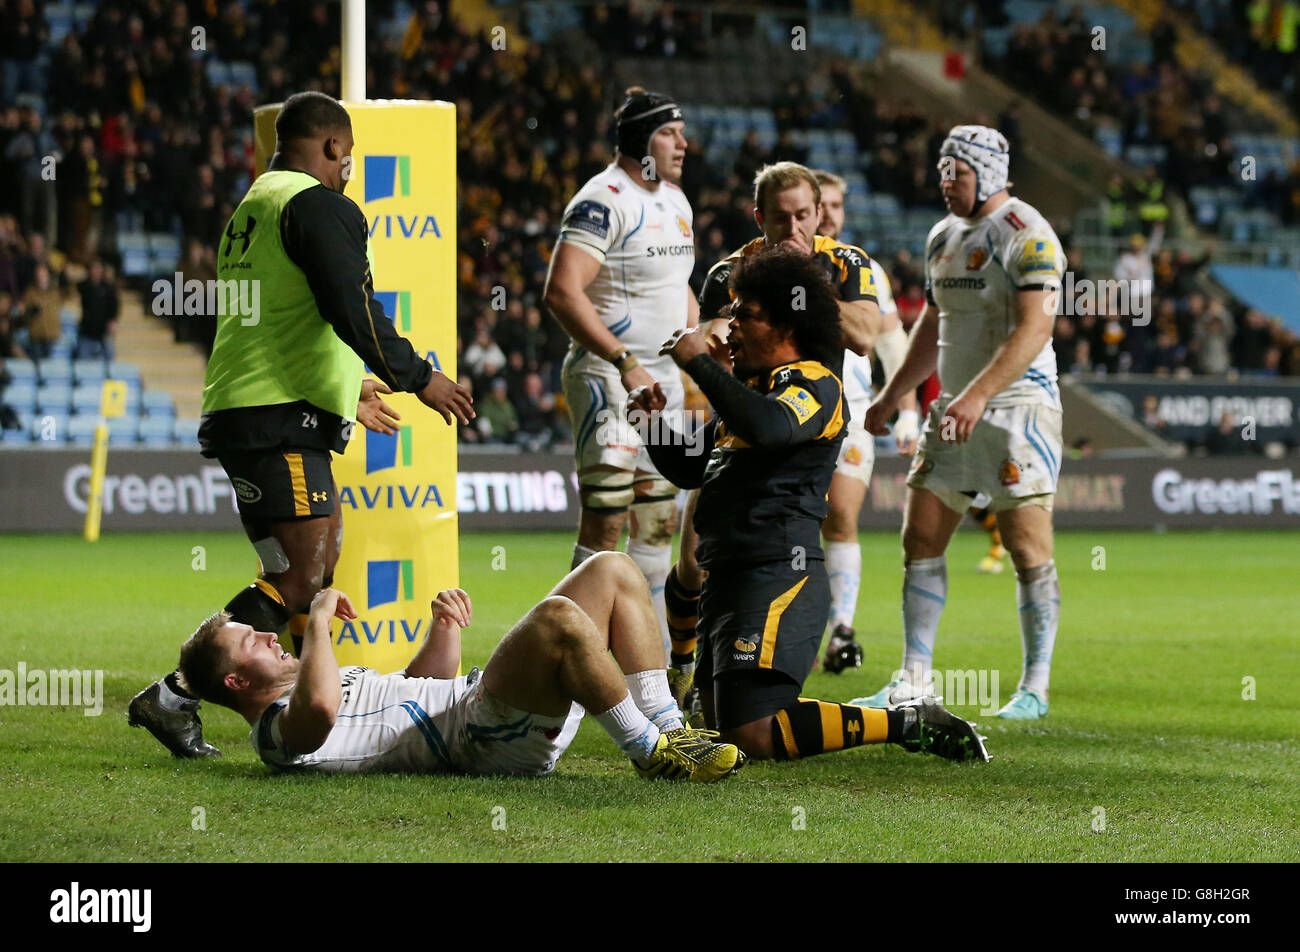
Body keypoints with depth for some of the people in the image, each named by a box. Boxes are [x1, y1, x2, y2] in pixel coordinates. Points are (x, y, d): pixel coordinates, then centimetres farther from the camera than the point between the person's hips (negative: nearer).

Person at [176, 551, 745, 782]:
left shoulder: (321, 679, 27)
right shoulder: (282, 732, -6)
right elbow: (320, 706, -33)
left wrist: (445, 631, 13)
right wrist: (317, 621, -17)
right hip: (481, 739, -10)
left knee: (611, 571, 9)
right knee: (559, 617, -35)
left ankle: (669, 731, 2)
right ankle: (652, 752, -20)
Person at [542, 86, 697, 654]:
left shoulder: (674, 201, 14)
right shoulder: (604, 202, -16)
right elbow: (562, 292, -25)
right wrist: (624, 364, -26)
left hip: (661, 377, 9)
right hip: (606, 377, -9)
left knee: (659, 519, 11)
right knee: (605, 522, -11)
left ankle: (653, 646, 19)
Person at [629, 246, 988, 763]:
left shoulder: (814, 384, -7)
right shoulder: (752, 387, 22)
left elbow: (767, 427, -31)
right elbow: (691, 468, 30)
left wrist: (700, 363, -22)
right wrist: (655, 422, 12)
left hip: (778, 578, -10)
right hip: (728, 577, 10)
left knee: (753, 737, -19)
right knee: (721, 729, 14)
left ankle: (909, 724, -8)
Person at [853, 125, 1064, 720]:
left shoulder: (1026, 237, -12)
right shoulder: (944, 237, 15)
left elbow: (1033, 331, -22)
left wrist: (979, 394, -31)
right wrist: (891, 397, 25)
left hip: (1017, 407, -8)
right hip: (954, 407, 8)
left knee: (1028, 550, -5)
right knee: (921, 540, 4)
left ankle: (1035, 688, 1)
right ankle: (915, 679, 9)